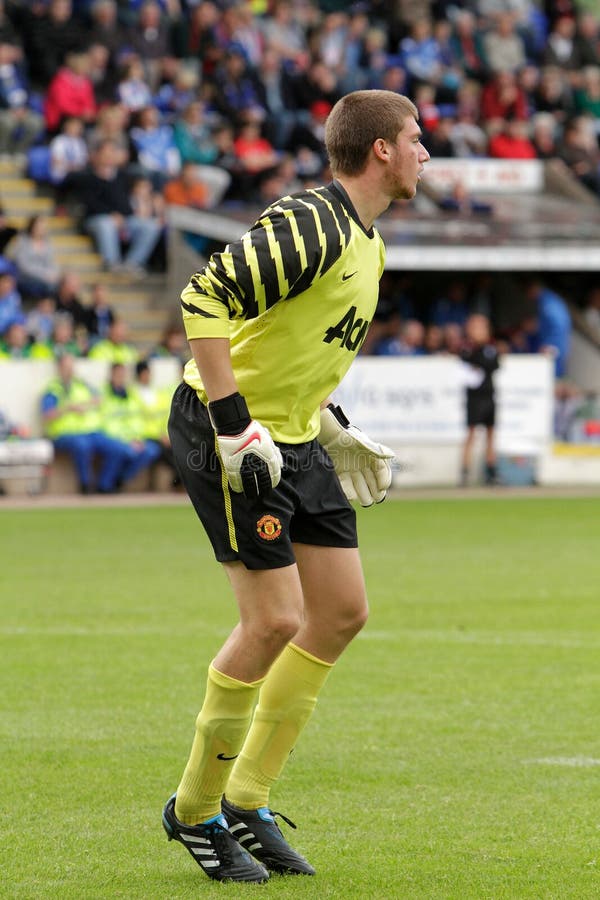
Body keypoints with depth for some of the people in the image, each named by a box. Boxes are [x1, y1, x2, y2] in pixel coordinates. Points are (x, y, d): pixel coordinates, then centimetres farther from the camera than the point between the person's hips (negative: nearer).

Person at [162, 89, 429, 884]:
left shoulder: (365, 241, 12)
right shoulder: (310, 226, -19)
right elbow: (204, 298, -27)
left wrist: (326, 422, 19)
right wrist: (234, 424, -27)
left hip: (293, 438, 10)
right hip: (227, 436, -10)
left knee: (343, 612, 5)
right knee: (274, 620, -12)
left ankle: (247, 803, 14)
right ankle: (195, 811, 4)